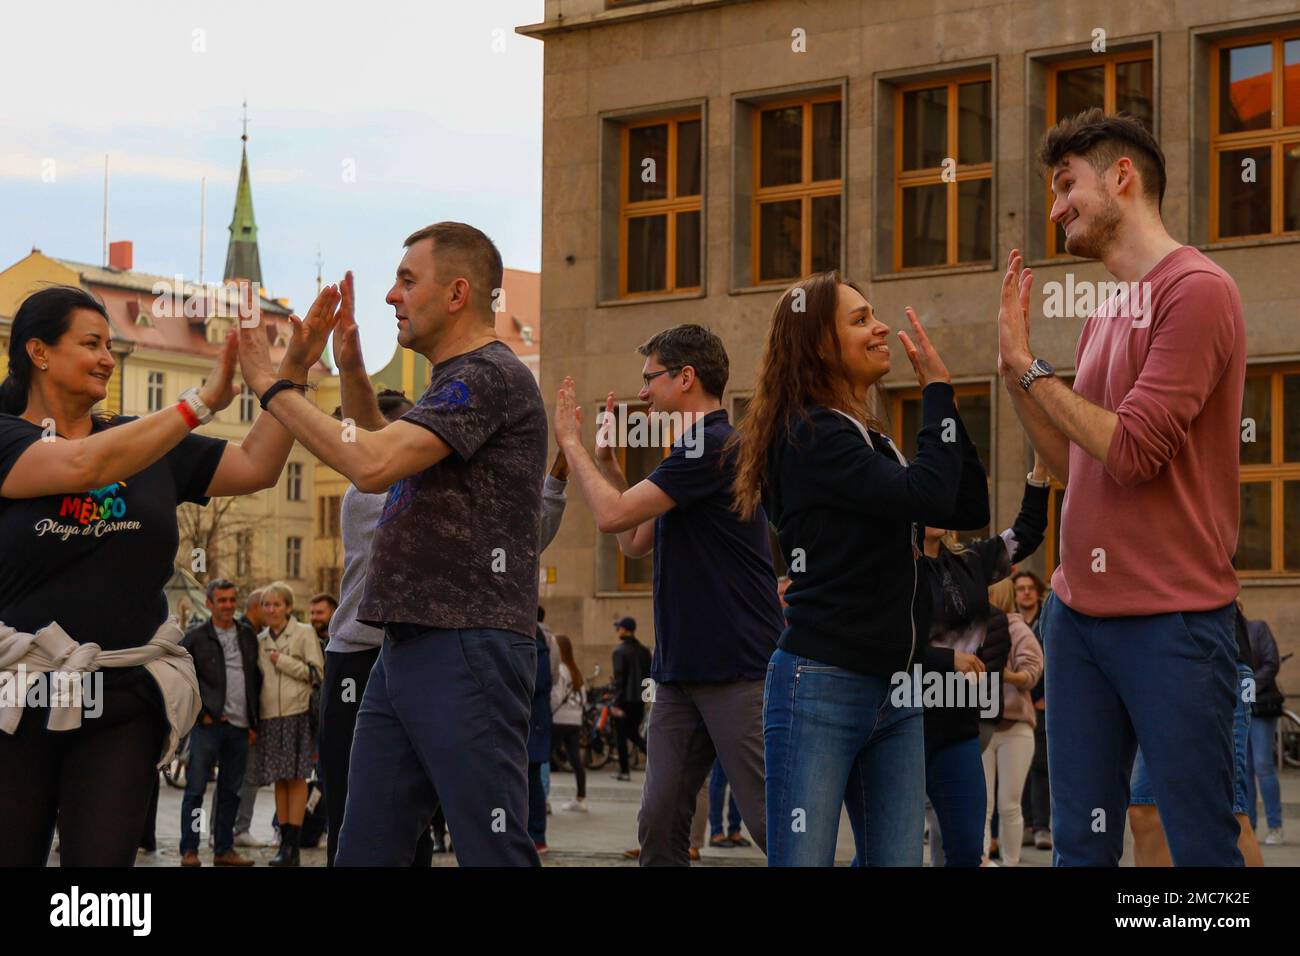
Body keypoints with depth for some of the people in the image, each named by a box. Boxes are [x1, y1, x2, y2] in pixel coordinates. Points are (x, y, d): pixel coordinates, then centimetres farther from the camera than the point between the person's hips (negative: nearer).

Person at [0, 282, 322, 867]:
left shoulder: (148, 444, 12)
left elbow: (255, 467, 9)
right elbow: (85, 465, -21)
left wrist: (293, 368, -2)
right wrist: (203, 401, -24)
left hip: (125, 698, 3)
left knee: (103, 858, -4)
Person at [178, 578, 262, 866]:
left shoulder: (248, 636, 14)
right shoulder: (195, 638, 1)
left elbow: (256, 680, 18)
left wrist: (253, 721, 11)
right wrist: (201, 713, -8)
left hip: (239, 726, 4)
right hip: (208, 724, -4)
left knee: (230, 791, 9)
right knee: (196, 789, -4)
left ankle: (224, 849, 15)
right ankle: (189, 850, 0)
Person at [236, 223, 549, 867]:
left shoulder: (492, 376, -11)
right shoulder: (454, 382, 21)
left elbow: (372, 465, -22)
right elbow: (385, 453, 40)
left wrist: (272, 387, -10)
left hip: (466, 649, -10)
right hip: (406, 647, 10)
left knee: (494, 850, -8)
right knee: (364, 850, 10)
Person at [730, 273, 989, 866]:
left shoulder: (871, 441, 17)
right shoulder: (811, 434, -10)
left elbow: (970, 507, 13)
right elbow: (926, 494, -21)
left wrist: (942, 398, 9)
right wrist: (937, 390, -7)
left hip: (894, 694, 9)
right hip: (822, 684, -9)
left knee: (896, 861, 5)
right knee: (803, 860, -7)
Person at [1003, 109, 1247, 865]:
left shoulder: (1197, 290, -10)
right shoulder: (1106, 314, 15)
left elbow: (1131, 451, -17)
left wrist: (1034, 368, -6)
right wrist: (1014, 368, 8)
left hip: (1172, 621, -8)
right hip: (1079, 611, 8)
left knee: (1201, 844, -2)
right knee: (1080, 843, 9)